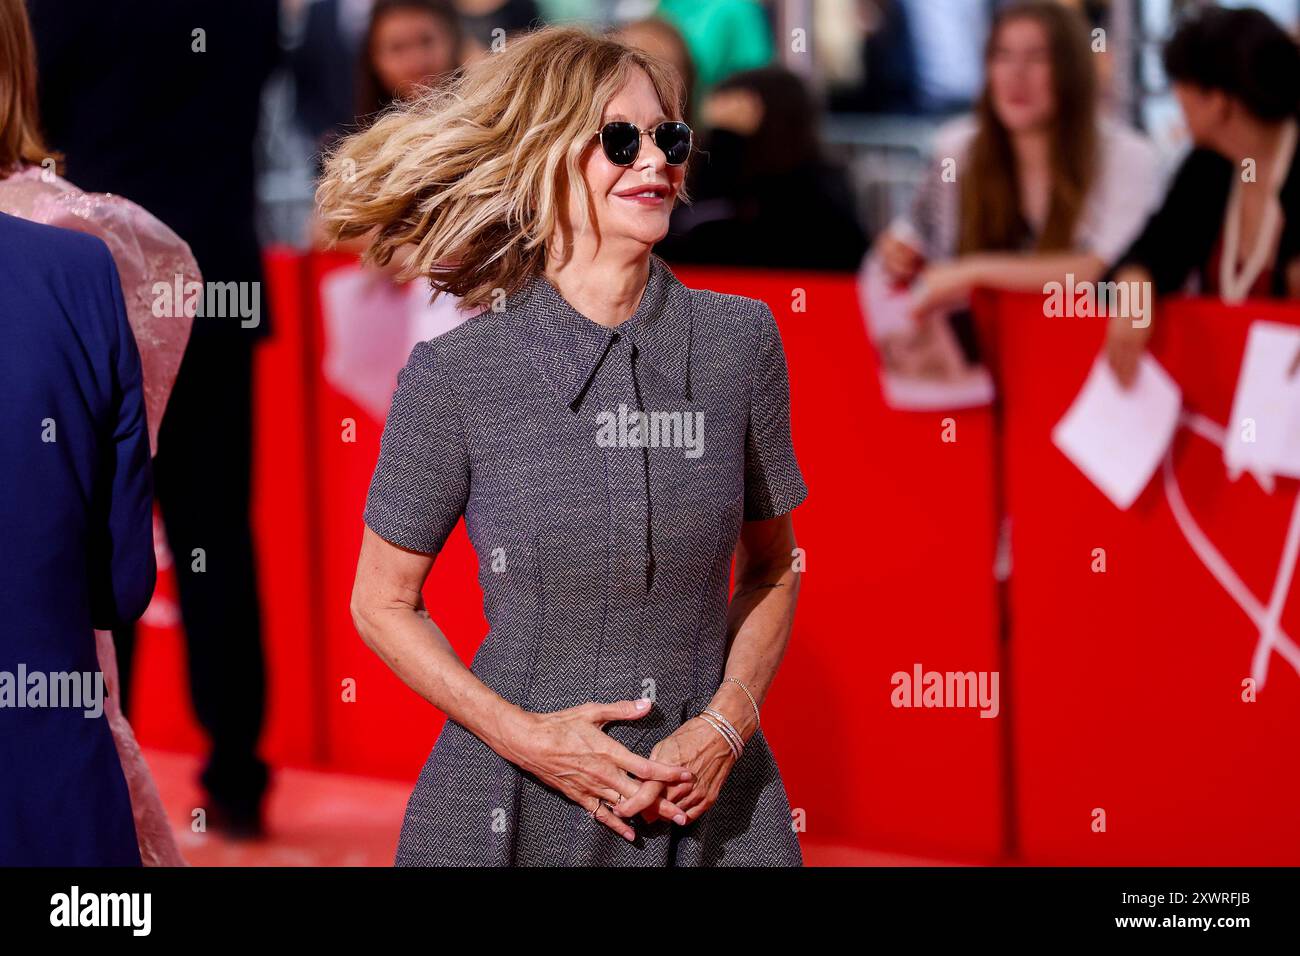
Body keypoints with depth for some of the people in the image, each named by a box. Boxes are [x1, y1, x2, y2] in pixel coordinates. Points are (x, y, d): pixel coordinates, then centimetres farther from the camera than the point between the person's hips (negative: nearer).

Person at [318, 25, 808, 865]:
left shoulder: (741, 341, -1)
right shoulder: (456, 375, -7)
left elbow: (771, 565, 9)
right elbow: (385, 603, 1)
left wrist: (728, 723, -7)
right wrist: (523, 735, -12)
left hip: (711, 804, 2)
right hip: (512, 811, -2)